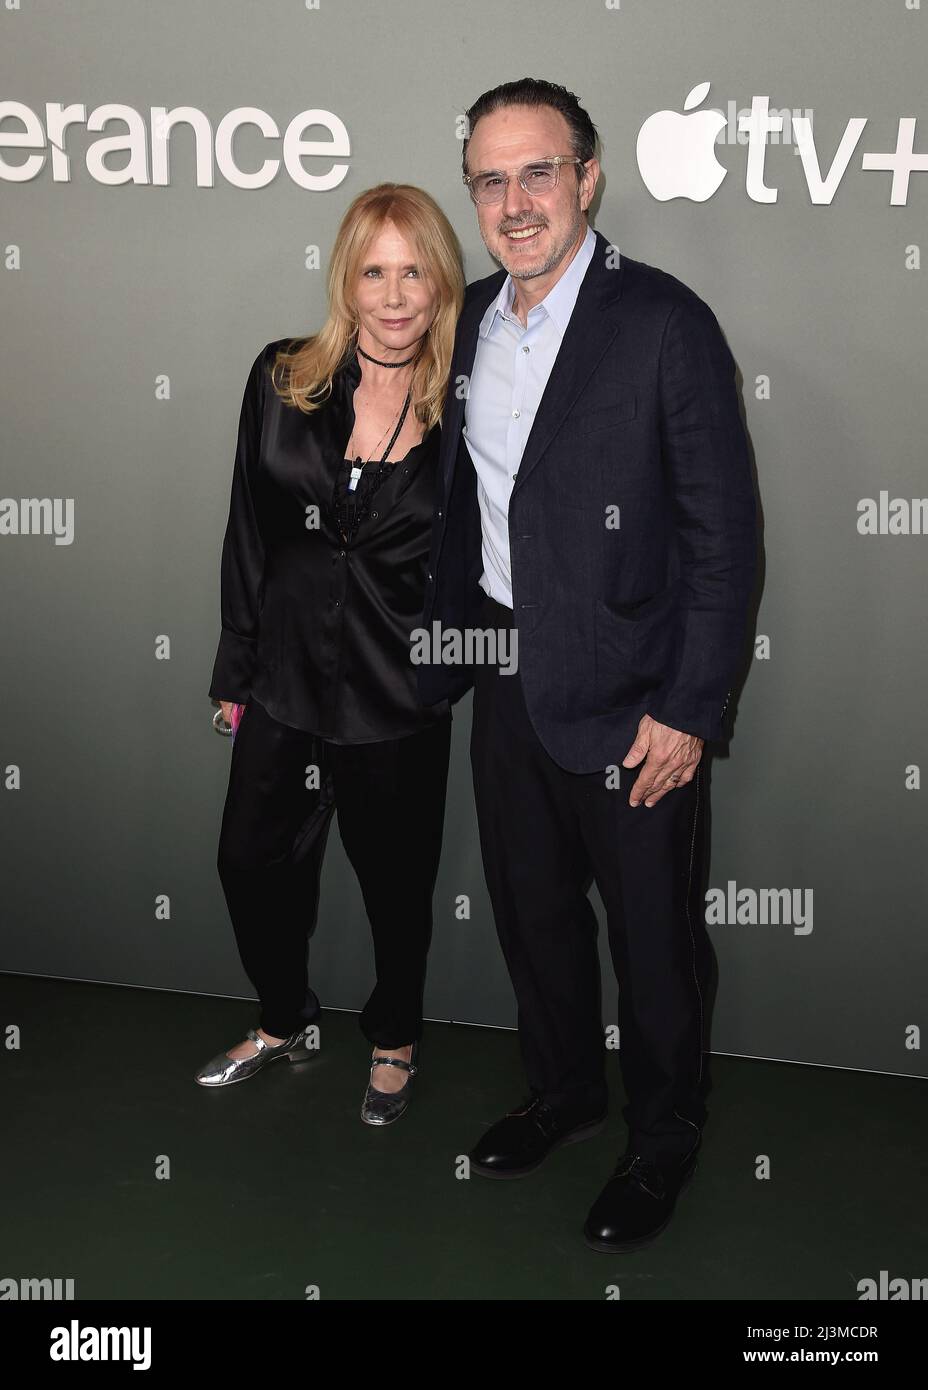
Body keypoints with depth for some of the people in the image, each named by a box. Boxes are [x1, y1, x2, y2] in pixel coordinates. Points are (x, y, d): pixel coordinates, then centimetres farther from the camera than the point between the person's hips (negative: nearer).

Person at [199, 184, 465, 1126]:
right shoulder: (283, 380, -4)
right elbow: (248, 534, 2)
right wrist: (234, 670, 5)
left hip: (399, 695, -2)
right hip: (288, 679, 3)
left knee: (396, 882, 14)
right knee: (251, 861, 16)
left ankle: (395, 1041, 41)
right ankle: (286, 1022, 44)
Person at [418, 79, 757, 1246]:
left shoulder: (665, 325, -14)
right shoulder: (468, 322, 5)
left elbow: (723, 535, -14)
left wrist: (689, 710, -16)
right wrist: (443, 650, 12)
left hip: (628, 701, -6)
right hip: (508, 684, 6)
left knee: (653, 937, 10)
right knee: (531, 912, 21)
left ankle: (663, 1136, 35)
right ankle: (563, 1092, 45)